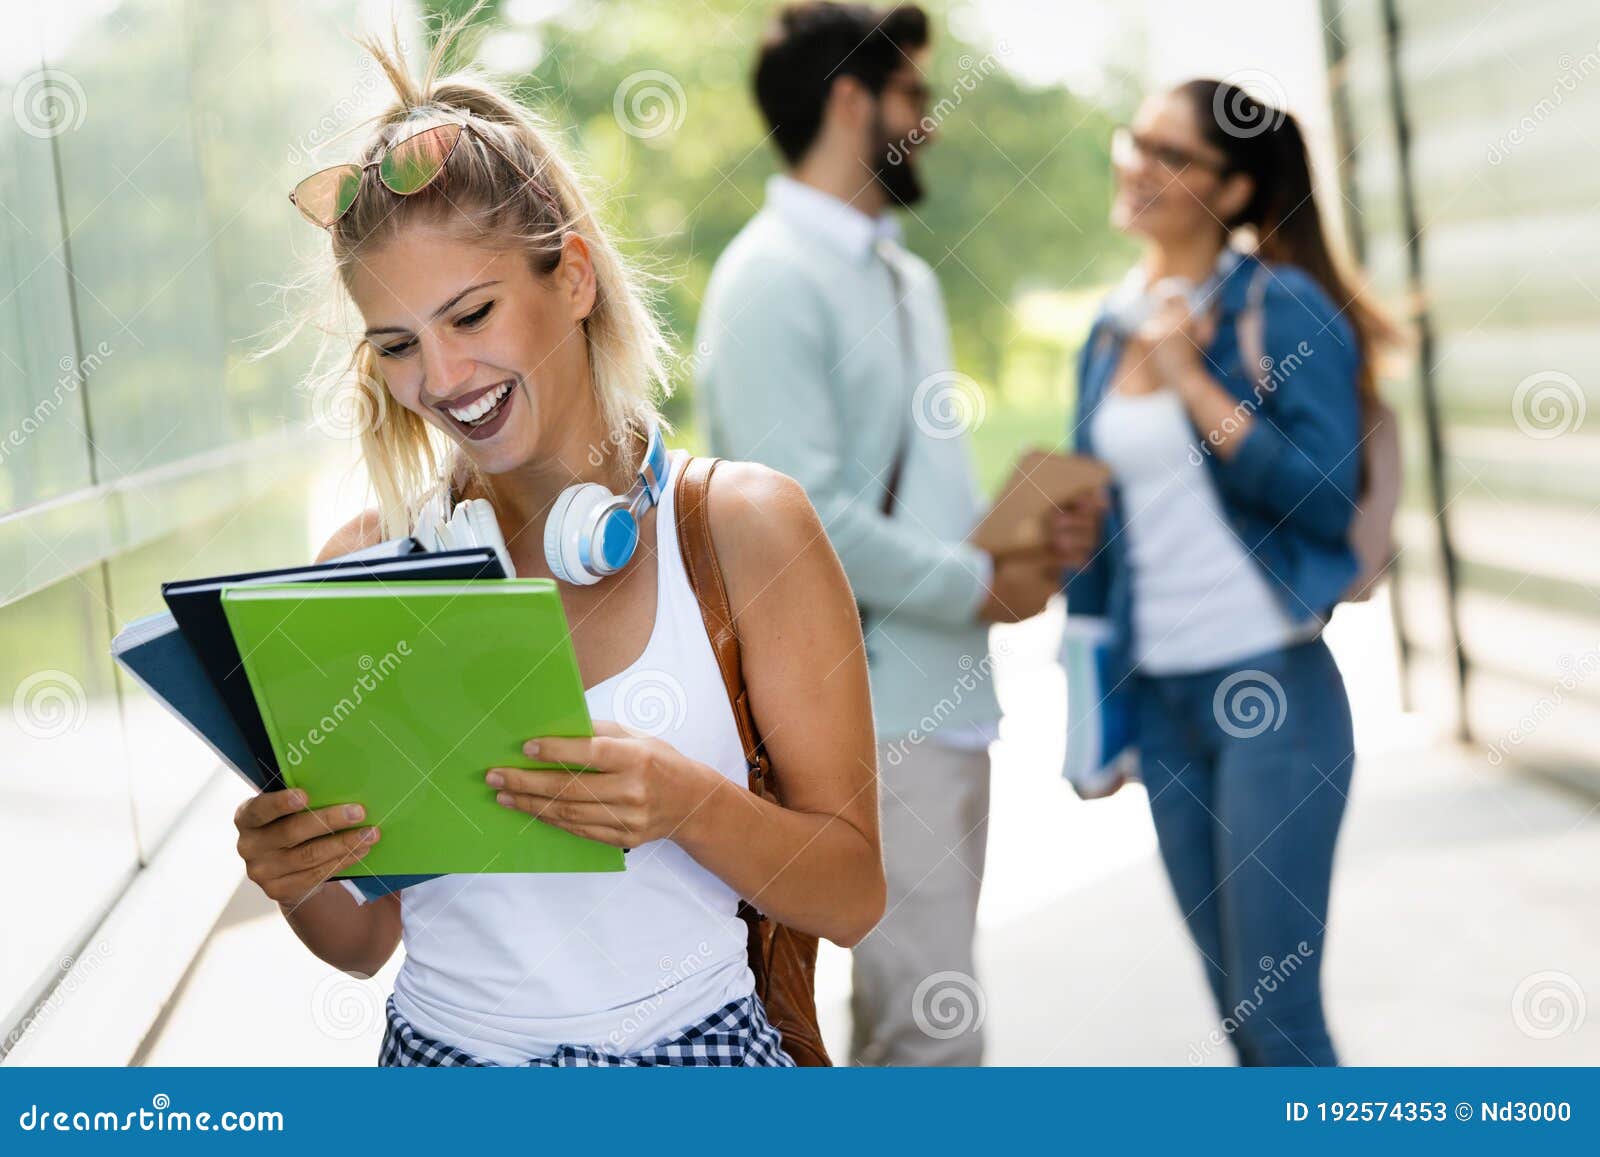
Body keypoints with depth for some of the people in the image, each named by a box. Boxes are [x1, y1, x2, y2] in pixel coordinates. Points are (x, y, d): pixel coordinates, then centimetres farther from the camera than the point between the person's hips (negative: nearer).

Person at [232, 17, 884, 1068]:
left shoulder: (742, 526, -4)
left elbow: (853, 898, -4)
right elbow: (365, 939, 9)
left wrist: (686, 803, -20)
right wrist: (295, 884, -12)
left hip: (691, 1056, -3)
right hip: (442, 1051, 3)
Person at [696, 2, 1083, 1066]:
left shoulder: (907, 277, 17)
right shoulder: (774, 279, -13)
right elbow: (802, 518, -21)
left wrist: (1020, 540, 3)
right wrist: (982, 587, -13)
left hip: (947, 697, 9)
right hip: (870, 714, -9)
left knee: (905, 1011, 16)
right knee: (934, 1028, -9)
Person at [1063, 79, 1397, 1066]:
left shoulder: (1281, 306, -8)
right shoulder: (1112, 333, 9)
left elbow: (1325, 496, -16)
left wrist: (1192, 378, -18)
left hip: (1271, 686, -6)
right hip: (1159, 695, 6)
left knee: (1280, 1011, -2)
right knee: (1236, 1006, 14)